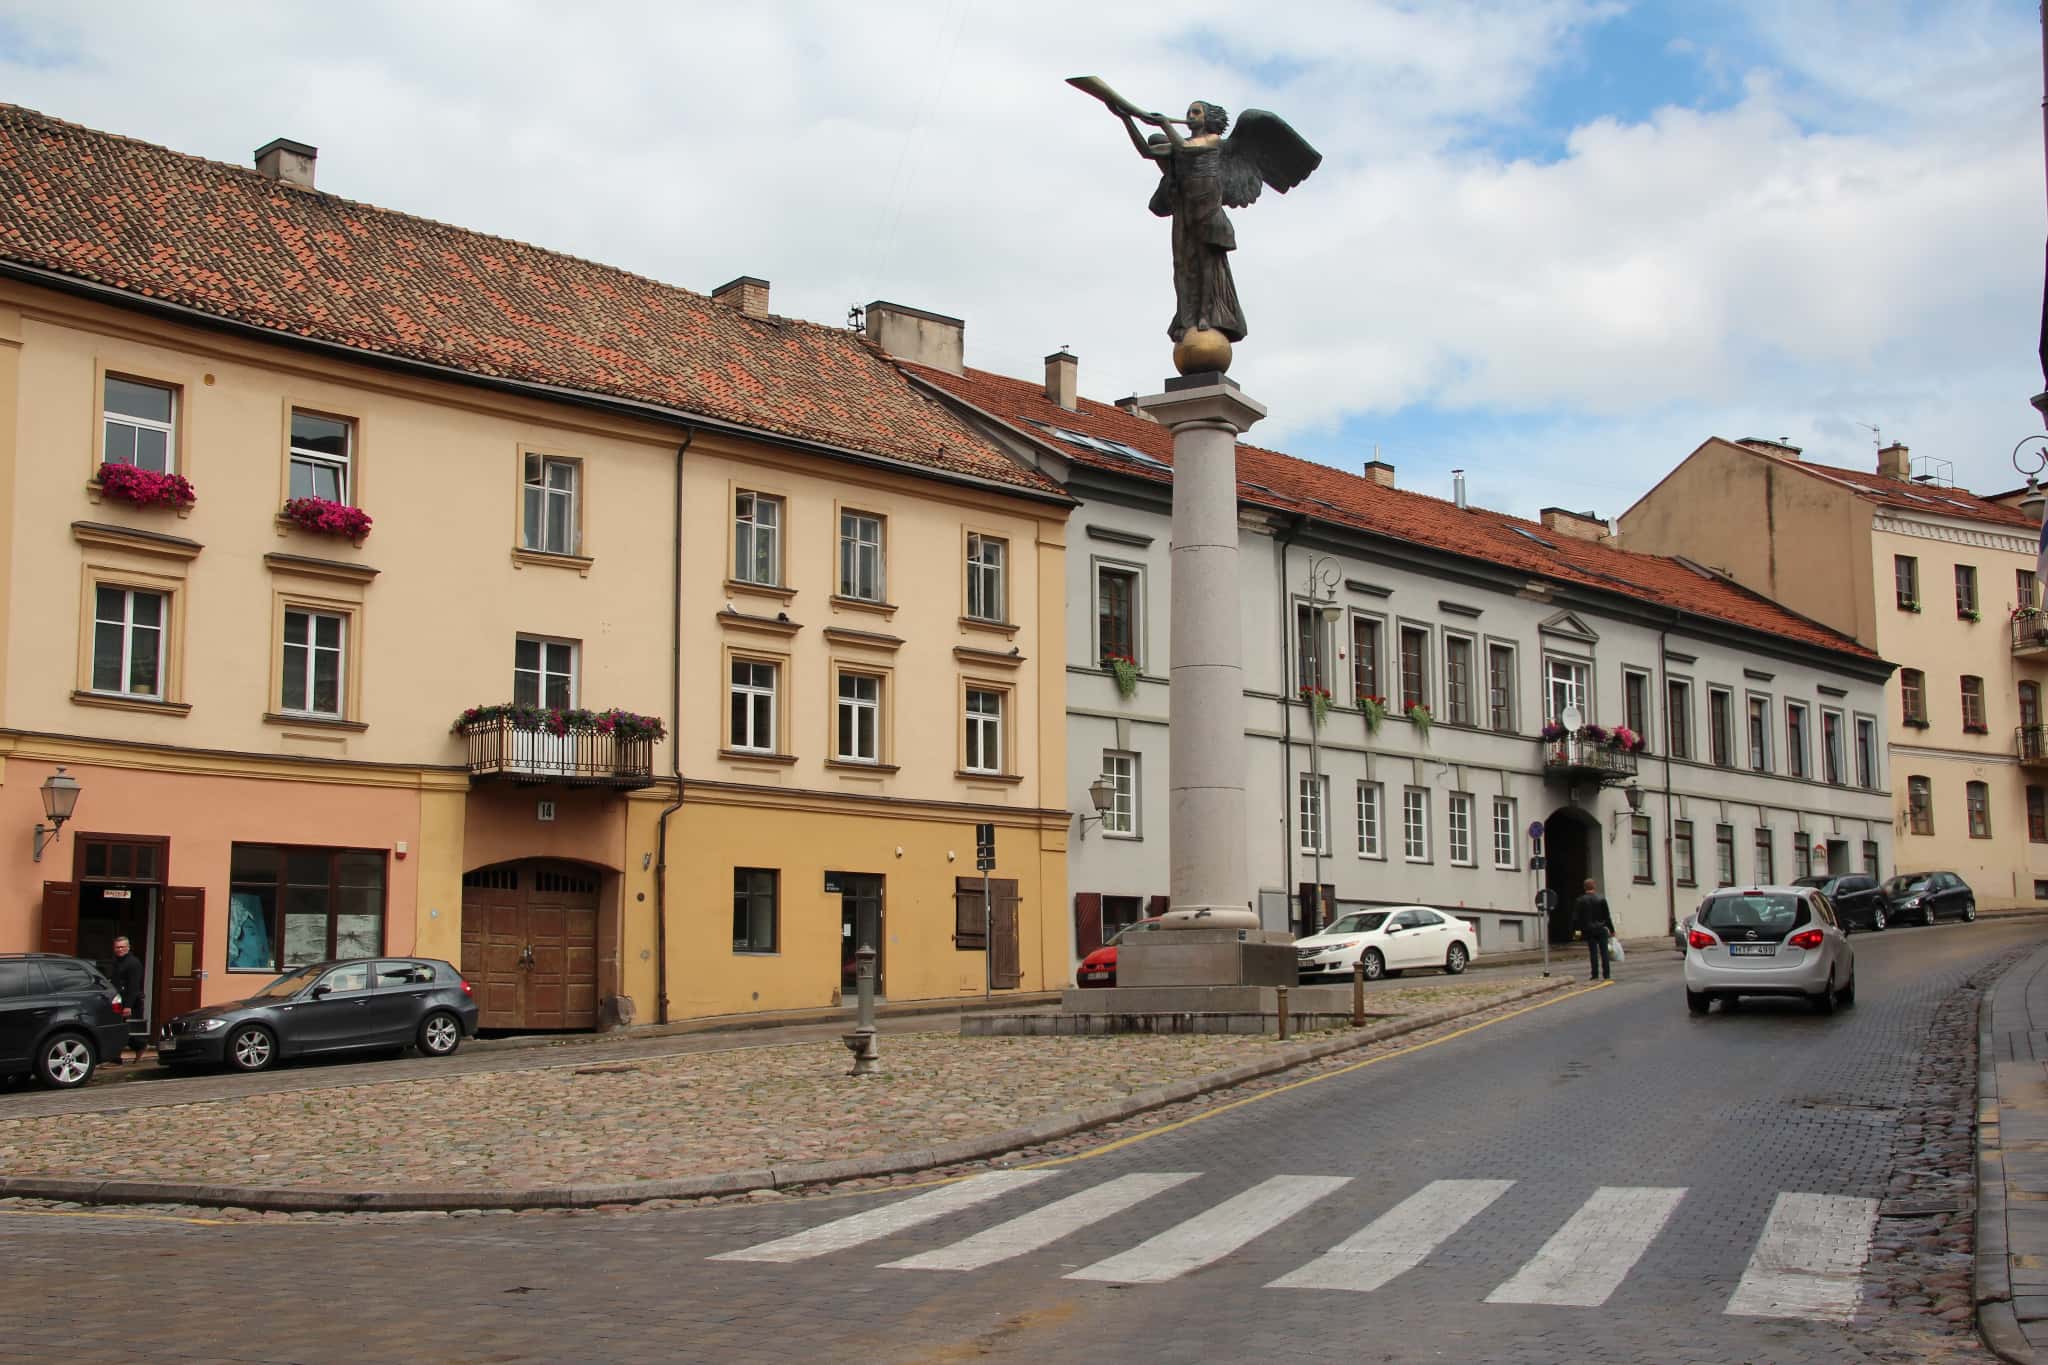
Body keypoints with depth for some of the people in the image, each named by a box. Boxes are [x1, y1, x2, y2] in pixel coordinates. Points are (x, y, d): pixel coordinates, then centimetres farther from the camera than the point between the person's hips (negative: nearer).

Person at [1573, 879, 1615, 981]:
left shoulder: (1580, 901, -3)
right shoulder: (1601, 899, -6)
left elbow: (1575, 917, -3)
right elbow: (1607, 916, -3)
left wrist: (1578, 929, 6)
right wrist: (1611, 930, 4)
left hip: (1589, 930, 1)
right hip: (1601, 929, -1)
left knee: (1593, 953, 4)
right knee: (1604, 952, 3)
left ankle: (1595, 975, 3)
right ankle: (1606, 975, 3)